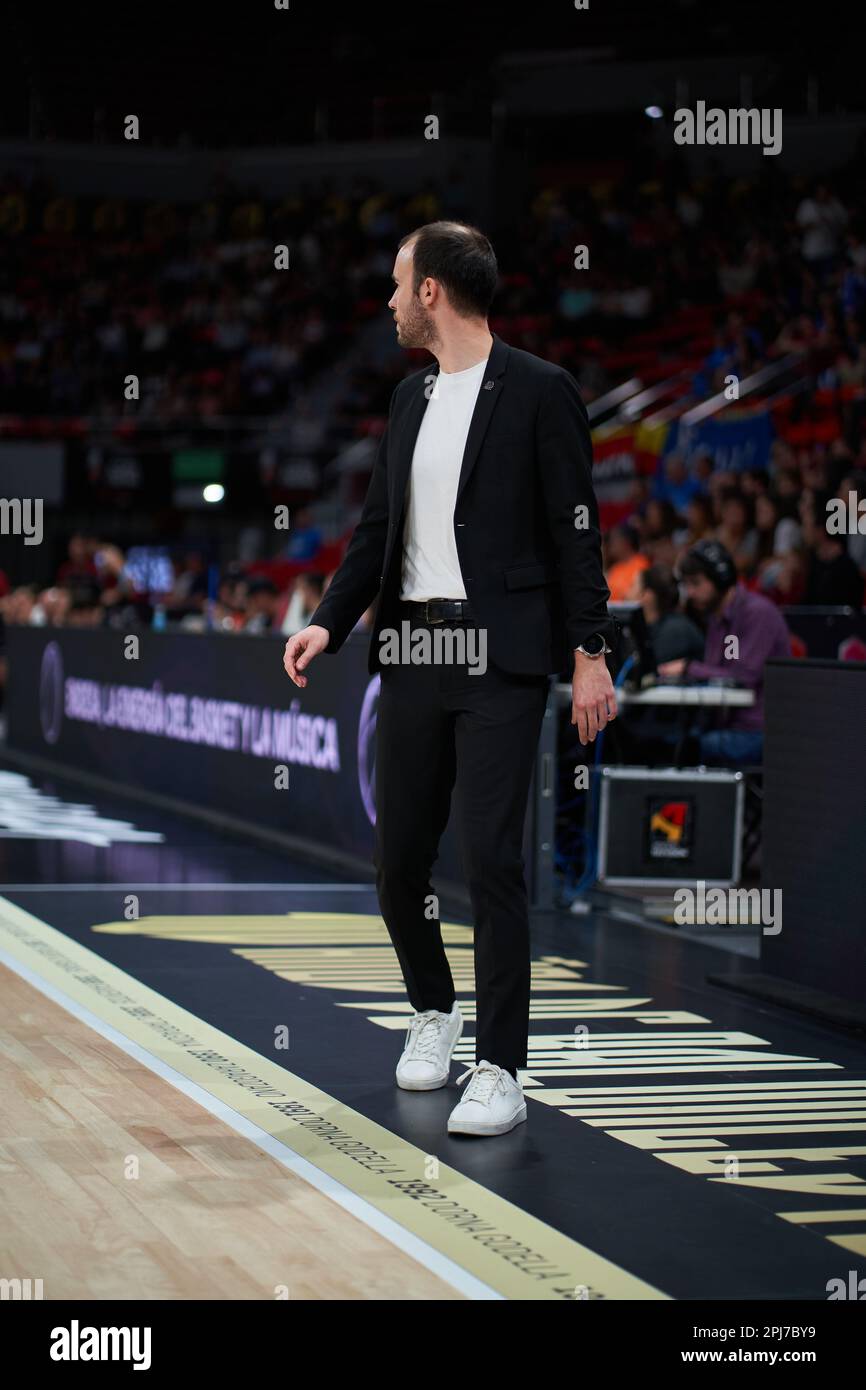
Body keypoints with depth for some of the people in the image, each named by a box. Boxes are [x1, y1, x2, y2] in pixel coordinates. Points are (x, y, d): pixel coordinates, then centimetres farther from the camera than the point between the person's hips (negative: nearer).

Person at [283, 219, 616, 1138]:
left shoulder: (538, 392, -5)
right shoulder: (410, 398, 15)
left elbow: (574, 532, -6)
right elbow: (377, 527, 17)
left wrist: (589, 656, -9)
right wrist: (329, 622, 3)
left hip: (499, 657, -6)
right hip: (412, 650, 6)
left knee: (491, 859, -10)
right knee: (398, 862, 9)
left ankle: (499, 1070, -4)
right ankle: (434, 1011, 34)